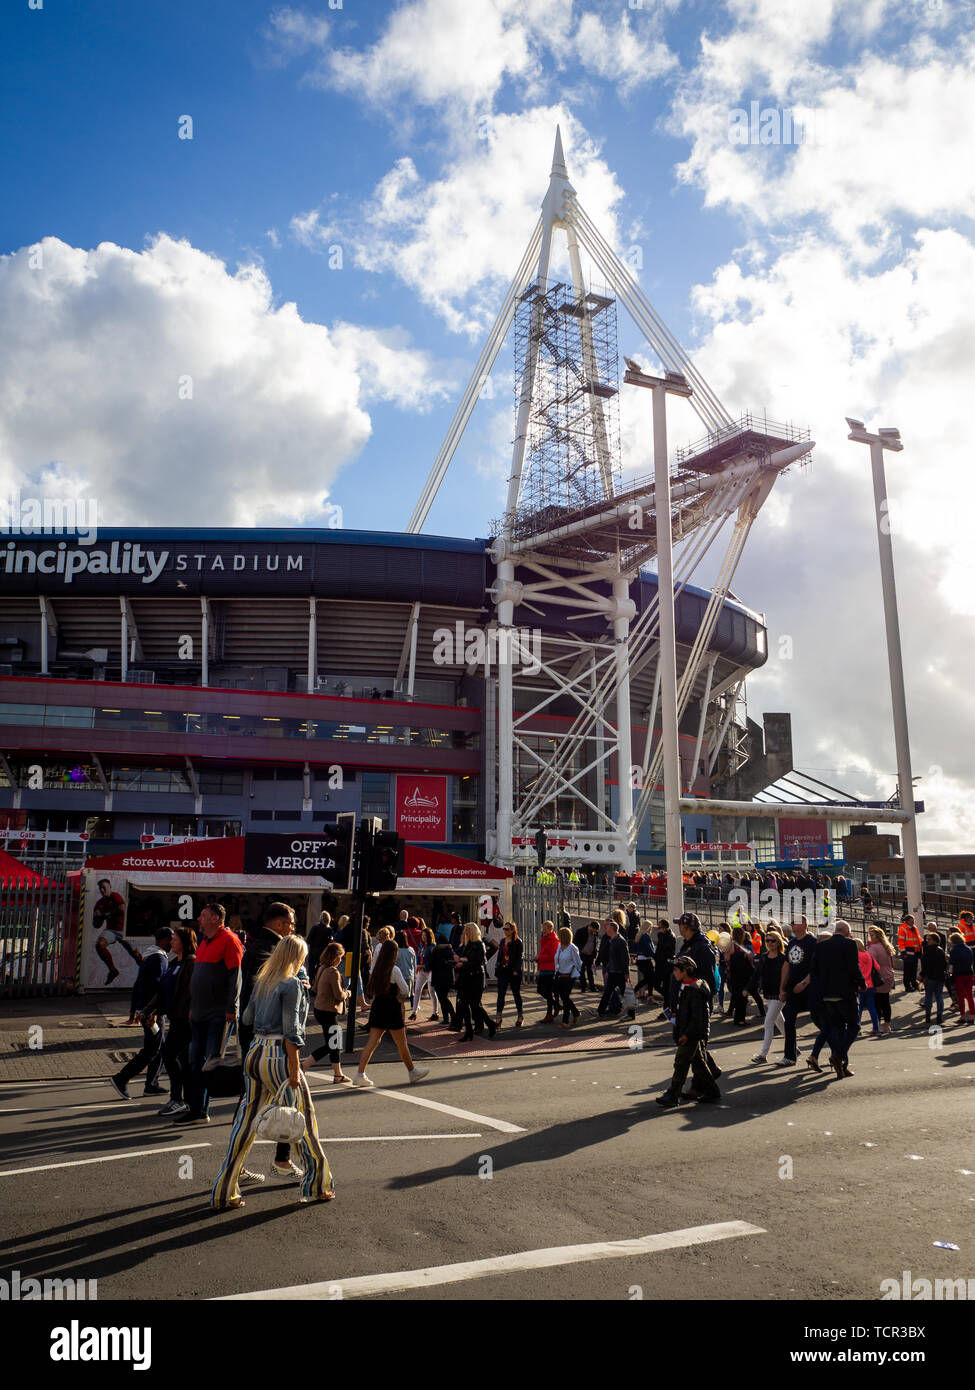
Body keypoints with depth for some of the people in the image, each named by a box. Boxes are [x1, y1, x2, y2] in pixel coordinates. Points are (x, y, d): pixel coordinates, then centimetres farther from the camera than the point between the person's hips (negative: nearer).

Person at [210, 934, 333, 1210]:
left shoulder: (261, 981, 10)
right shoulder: (293, 985, -10)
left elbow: (247, 1018, 17)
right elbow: (290, 1031, -14)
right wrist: (294, 1070, -13)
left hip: (254, 1053, 7)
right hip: (279, 1057, -7)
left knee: (246, 1119, 12)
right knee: (303, 1118, 7)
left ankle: (224, 1193, 14)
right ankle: (317, 1186, 18)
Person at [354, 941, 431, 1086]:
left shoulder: (376, 969, 4)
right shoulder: (394, 970, -14)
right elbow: (405, 991, -7)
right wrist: (399, 996, 11)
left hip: (377, 1007, 6)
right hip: (391, 1008, -6)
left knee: (371, 1043, 6)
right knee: (401, 1043, 8)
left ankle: (360, 1074, -1)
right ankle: (413, 1071, 22)